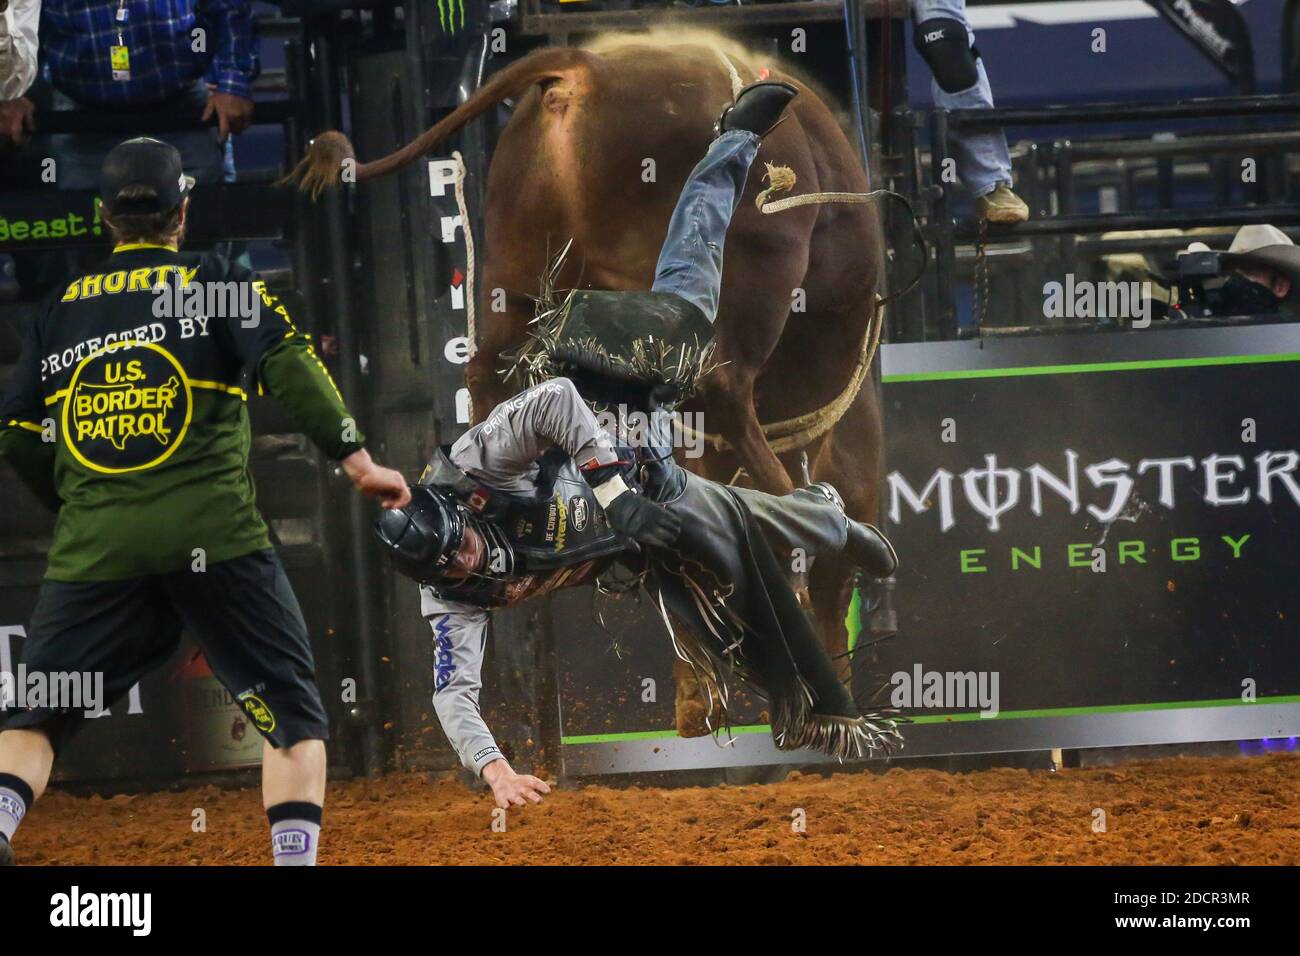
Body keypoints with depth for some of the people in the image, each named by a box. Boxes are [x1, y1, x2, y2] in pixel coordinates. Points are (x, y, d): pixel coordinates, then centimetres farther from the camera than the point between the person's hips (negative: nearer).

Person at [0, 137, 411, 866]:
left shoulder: (62, 309, 15)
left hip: (94, 546, 2)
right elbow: (289, 364, -8)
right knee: (292, 710, 6)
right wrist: (358, 459, -11)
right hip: (214, 537, -2)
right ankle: (295, 857, -8)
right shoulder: (218, 282, 6)